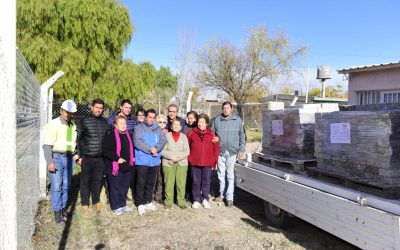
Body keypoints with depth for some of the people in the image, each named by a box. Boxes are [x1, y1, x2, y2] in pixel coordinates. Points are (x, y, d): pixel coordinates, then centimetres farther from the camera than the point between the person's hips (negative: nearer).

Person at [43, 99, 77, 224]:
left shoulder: (73, 125, 11)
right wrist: (50, 162, -17)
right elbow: (47, 145, -12)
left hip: (69, 158, 6)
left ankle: (63, 207, 25)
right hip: (56, 157, -6)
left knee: (66, 185, 12)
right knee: (56, 186, -3)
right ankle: (57, 212, 7)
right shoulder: (53, 124, -9)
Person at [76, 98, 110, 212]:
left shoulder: (105, 122, 7)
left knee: (98, 180, 11)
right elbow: (77, 139, -3)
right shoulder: (84, 121, -5)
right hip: (86, 158, -3)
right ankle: (84, 203, 22)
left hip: (100, 158, 3)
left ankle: (96, 201, 27)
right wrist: (78, 156, -5)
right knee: (85, 181, 8)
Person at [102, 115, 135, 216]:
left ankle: (122, 204, 31)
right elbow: (105, 151, -18)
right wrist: (117, 158, -21)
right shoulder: (110, 135, -13)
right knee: (115, 187, 3)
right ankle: (115, 207, 17)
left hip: (126, 166, 7)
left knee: (125, 186, 16)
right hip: (114, 166, -7)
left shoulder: (128, 135, 10)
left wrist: (132, 158, 12)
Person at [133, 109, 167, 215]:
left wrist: (156, 149, -19)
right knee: (141, 183, 0)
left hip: (154, 160, 4)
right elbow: (137, 142, -13)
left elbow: (163, 140, -1)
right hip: (142, 160, -4)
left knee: (151, 183, 13)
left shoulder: (158, 129, 11)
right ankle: (140, 204, 12)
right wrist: (150, 149, -17)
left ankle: (148, 202, 25)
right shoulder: (139, 128, 0)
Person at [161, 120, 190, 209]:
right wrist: (172, 156, -13)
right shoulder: (167, 136, 4)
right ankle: (168, 201, 12)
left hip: (182, 163, 1)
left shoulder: (184, 136, 7)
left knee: (181, 183, -1)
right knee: (169, 183, -1)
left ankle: (181, 201, 11)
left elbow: (187, 151, 1)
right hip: (168, 163, -1)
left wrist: (177, 157, -10)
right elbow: (162, 150, -2)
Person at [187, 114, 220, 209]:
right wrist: (188, 157, 2)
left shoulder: (211, 134, 2)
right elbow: (186, 145, 6)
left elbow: (216, 147, 5)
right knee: (196, 181, 7)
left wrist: (214, 160, 2)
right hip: (194, 162, 0)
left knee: (206, 181, 9)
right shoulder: (192, 133, 2)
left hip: (207, 163, 0)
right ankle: (196, 200, 20)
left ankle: (205, 199, 24)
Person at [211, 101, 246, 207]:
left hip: (232, 152, -1)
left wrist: (241, 149, 3)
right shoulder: (217, 119, 3)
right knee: (221, 174, 11)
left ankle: (229, 197, 9)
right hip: (220, 151, 1)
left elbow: (242, 135, 8)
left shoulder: (237, 120, 4)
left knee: (230, 175, 1)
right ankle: (222, 194, 26)